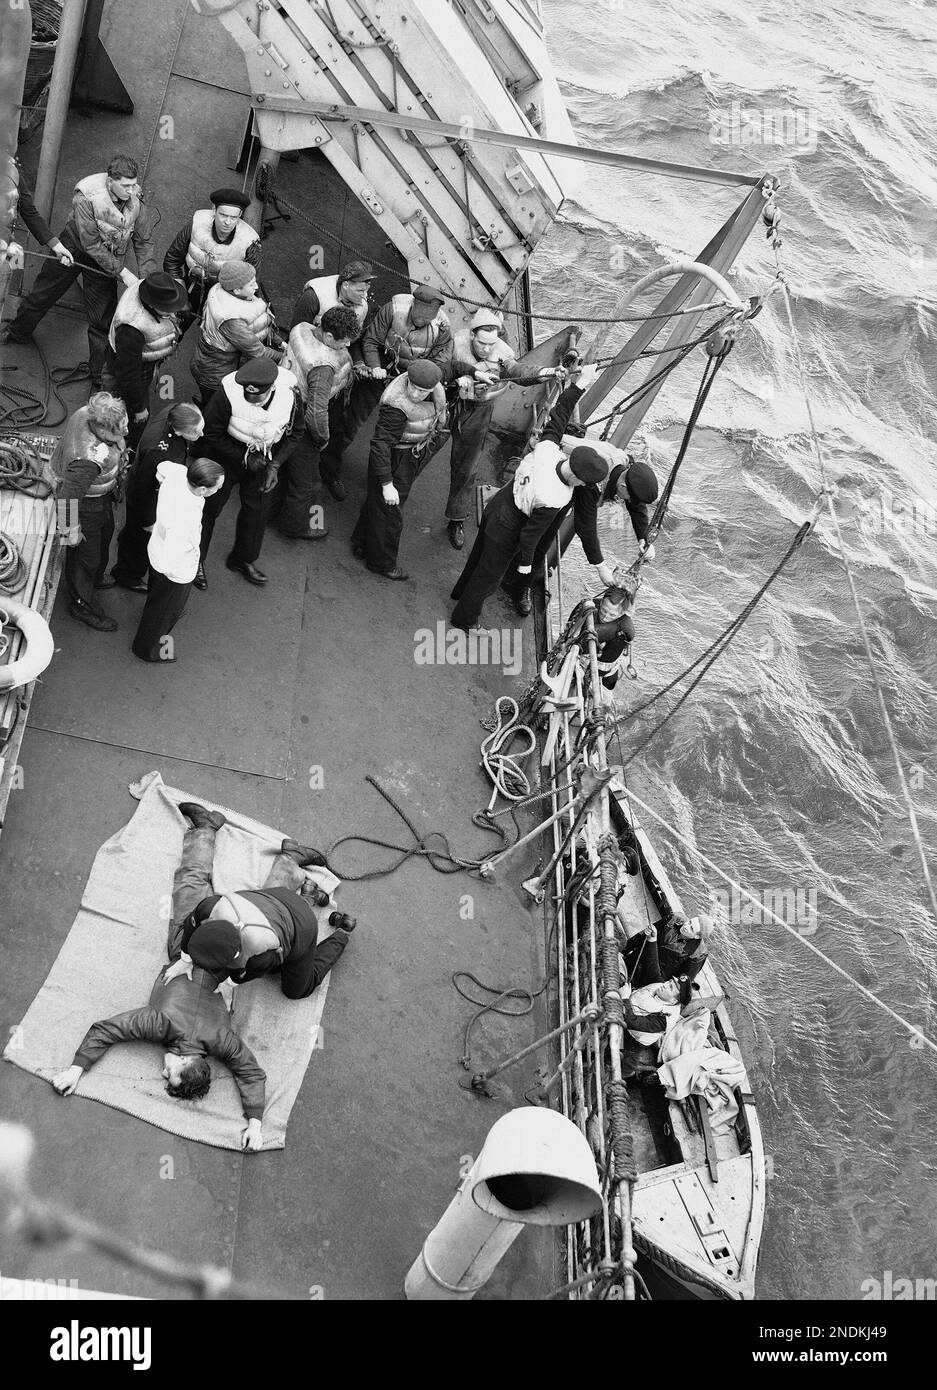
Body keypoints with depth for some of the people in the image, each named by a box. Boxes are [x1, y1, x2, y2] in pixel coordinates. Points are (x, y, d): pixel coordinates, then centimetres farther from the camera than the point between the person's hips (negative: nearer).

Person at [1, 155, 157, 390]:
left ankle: (99, 381, 17)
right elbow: (91, 243, -30)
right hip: (73, 249, -2)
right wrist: (123, 272, -32)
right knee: (41, 295, 17)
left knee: (102, 322, 2)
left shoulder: (136, 199, -19)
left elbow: (144, 241, -9)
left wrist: (148, 276, -22)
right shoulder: (86, 197, -31)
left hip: (106, 259, 2)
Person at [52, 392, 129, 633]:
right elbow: (68, 500, -35)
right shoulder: (89, 459, -45)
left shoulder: (88, 413, -22)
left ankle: (95, 579, 62)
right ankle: (82, 604, 42)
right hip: (86, 503, -9)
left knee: (105, 534, 33)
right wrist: (71, 529, -21)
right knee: (85, 555, 16)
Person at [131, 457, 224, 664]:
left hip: (157, 547, 8)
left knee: (156, 598, 37)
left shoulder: (178, 472, -26)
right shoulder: (183, 521, -47)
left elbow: (161, 468, 0)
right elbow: (169, 566, -41)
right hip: (177, 573, -8)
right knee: (166, 610, 24)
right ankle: (147, 649, 53)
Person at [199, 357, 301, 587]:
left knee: (257, 509, 14)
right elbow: (212, 434, -19)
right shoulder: (229, 394, -34)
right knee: (209, 506, 8)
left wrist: (275, 465, -14)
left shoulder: (289, 393, -26)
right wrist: (244, 458, -20)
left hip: (264, 457, 3)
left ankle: (243, 559, 38)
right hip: (227, 454, -3)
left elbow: (293, 433, -6)